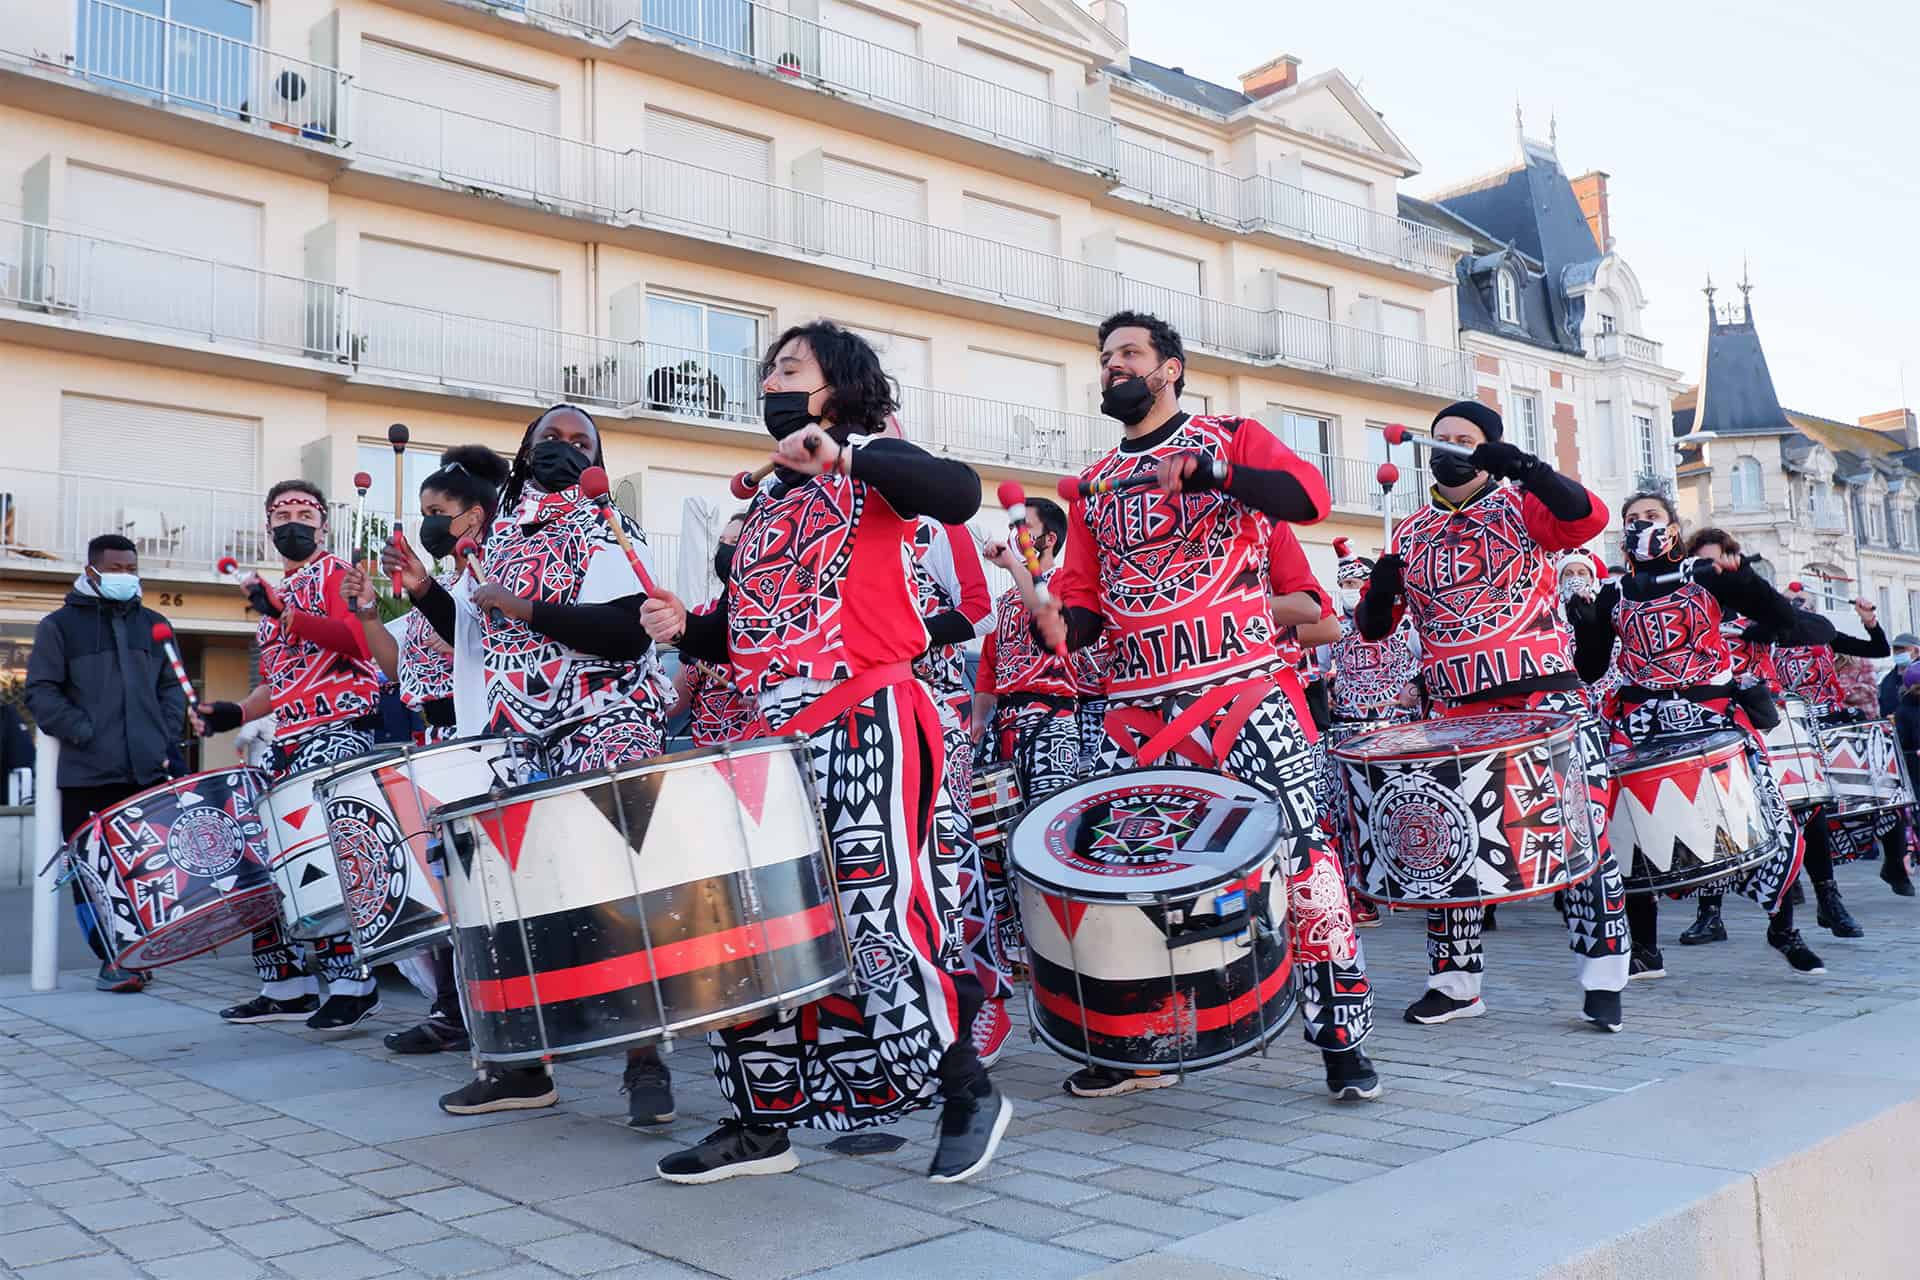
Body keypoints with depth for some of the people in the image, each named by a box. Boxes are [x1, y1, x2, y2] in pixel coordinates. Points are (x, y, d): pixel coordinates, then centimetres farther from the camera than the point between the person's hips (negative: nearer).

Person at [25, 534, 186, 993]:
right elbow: (41, 692, -1)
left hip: (149, 771, 3)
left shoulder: (153, 625, 17)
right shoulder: (61, 625, 5)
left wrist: (165, 736, 3)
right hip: (87, 774, -3)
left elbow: (172, 687, 18)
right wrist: (84, 733, -13)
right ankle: (111, 958, 5)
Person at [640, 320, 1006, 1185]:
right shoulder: (766, 501, 22)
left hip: (865, 726, -8)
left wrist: (843, 454, -26)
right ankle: (761, 1121, 17)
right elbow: (742, 629, 24)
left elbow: (959, 495, -21)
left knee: (876, 924, -10)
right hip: (774, 737, 8)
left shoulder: (871, 461, 1)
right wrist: (685, 629, 5)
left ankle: (970, 1092, 10)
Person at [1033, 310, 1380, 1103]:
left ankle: (1343, 1040, 2)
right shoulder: (1092, 487, 18)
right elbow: (1083, 598, 13)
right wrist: (1059, 626, -10)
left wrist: (1200, 469, -23)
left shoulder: (1231, 439, 7)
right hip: (1136, 707, 5)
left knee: (1301, 850, -10)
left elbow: (1308, 495, -12)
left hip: (1242, 689, -4)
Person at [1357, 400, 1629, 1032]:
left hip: (1542, 694, -3)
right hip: (1457, 711, 4)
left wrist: (1526, 468, -30)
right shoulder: (1411, 534, 14)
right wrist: (1380, 589, -9)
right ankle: (1455, 982, 18)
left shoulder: (1521, 506, 4)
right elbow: (1373, 626, 12)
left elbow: (1587, 518, -18)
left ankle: (1603, 978, 5)